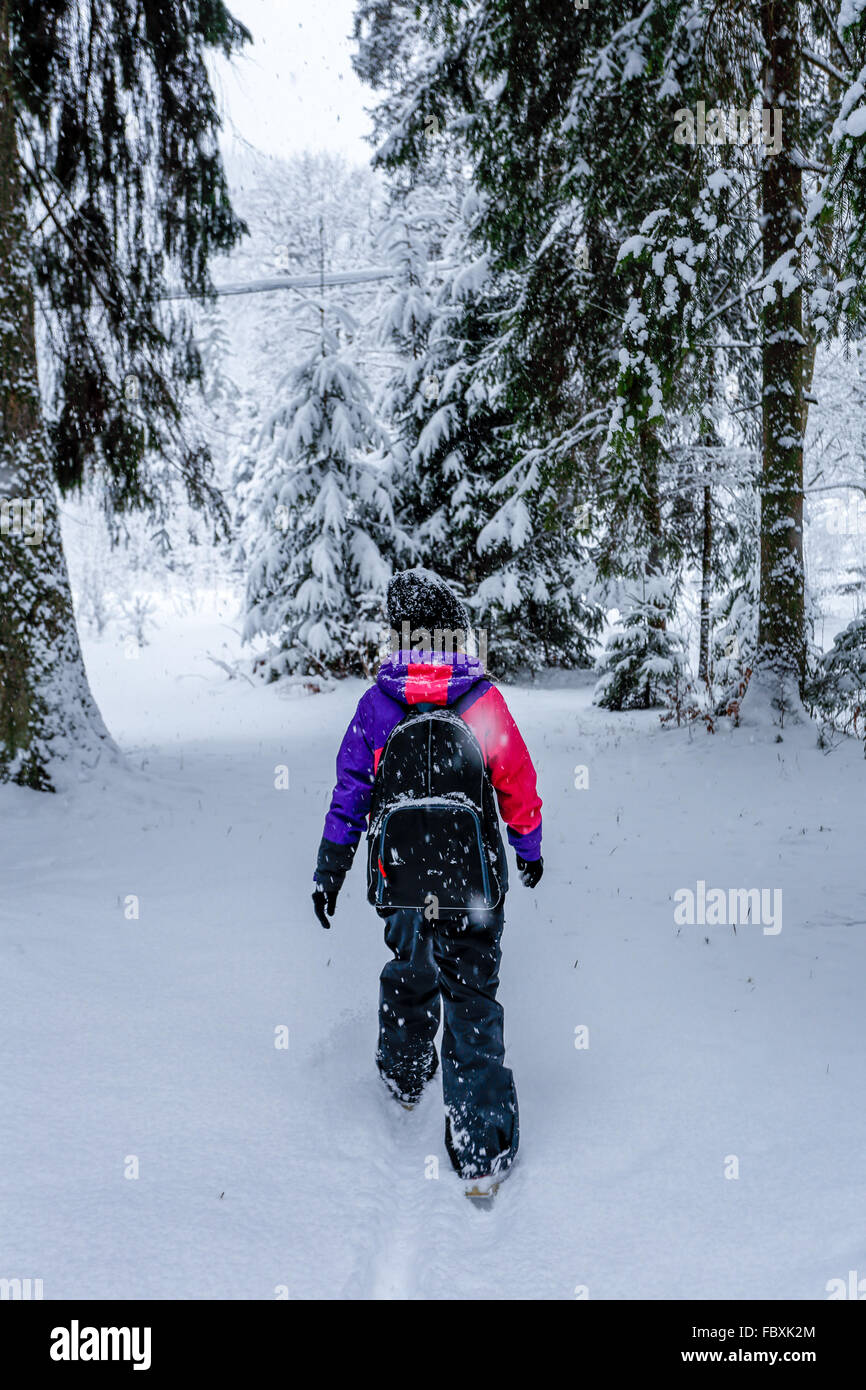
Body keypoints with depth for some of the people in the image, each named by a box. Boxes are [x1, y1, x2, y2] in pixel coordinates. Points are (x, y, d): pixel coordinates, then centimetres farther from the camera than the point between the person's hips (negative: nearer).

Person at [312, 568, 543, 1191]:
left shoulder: (376, 705, -5)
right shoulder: (484, 700, -9)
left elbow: (350, 791, 2)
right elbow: (518, 785, -1)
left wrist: (330, 869, 12)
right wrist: (531, 849, 16)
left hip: (399, 879, 2)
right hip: (474, 880, -2)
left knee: (408, 976, 26)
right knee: (473, 1000, 4)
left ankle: (405, 1073, 49)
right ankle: (484, 1148, 4)